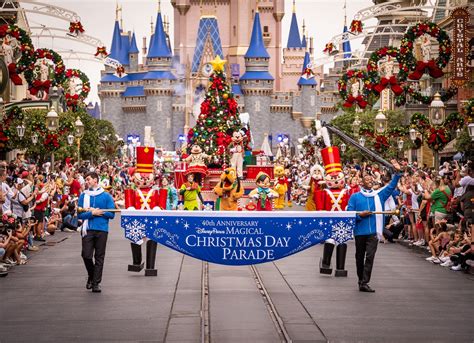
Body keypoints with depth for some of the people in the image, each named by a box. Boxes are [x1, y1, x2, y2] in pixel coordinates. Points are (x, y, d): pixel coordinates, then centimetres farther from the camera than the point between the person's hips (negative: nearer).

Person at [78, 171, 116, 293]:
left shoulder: (106, 196, 3)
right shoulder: (83, 196, 7)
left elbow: (111, 214, -3)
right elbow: (80, 214, 2)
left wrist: (93, 210, -7)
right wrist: (93, 213, -13)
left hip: (102, 230, -1)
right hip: (87, 230, 1)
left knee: (99, 257, 2)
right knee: (86, 255, -3)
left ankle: (96, 283, 7)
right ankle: (91, 276, 23)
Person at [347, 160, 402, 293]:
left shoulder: (378, 195, 9)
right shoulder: (355, 197, 4)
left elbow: (391, 186, 4)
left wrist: (397, 173, -6)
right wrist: (360, 215, -14)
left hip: (373, 232, 0)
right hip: (360, 231, 0)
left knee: (370, 256, -11)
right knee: (360, 257, 11)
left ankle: (364, 283, -14)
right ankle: (361, 280, 27)